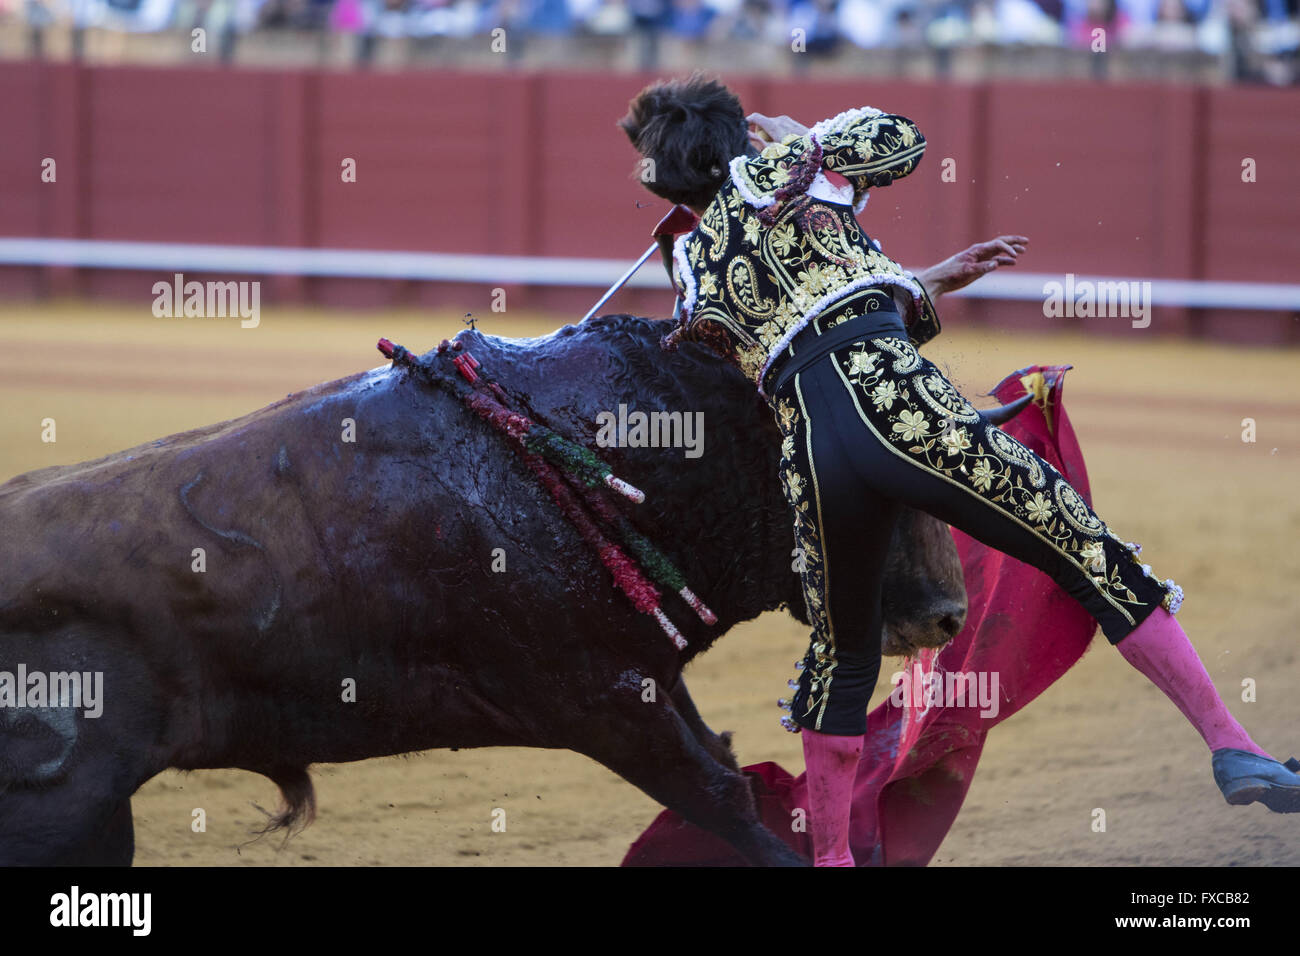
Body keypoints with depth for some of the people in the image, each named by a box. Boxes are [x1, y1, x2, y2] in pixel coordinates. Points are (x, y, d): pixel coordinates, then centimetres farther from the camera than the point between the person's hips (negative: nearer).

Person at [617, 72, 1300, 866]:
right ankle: (1230, 745, -7)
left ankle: (831, 859, 26)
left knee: (841, 653, 24)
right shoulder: (777, 168, 13)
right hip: (898, 405, -4)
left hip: (809, 455, 4)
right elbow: (903, 138, 26)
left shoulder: (697, 266, 25)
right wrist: (795, 136, 38)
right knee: (1095, 562, -1)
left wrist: (929, 286, 37)